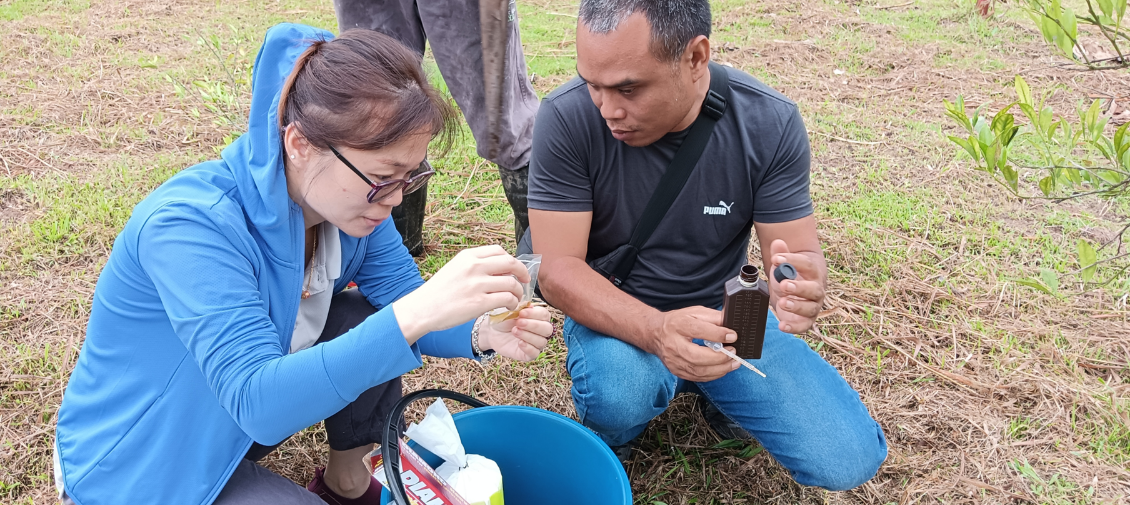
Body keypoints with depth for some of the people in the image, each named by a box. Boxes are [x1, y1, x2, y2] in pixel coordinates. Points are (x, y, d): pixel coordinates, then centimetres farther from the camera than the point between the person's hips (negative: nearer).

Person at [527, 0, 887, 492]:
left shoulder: (769, 122, -17)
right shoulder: (566, 119, -22)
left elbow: (801, 255, -12)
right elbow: (557, 268, -22)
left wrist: (802, 289, -39)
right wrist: (657, 331, -42)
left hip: (724, 310, 2)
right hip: (614, 314, -2)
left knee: (849, 460, -11)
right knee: (618, 391, -37)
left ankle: (715, 393, 18)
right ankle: (608, 442, 3)